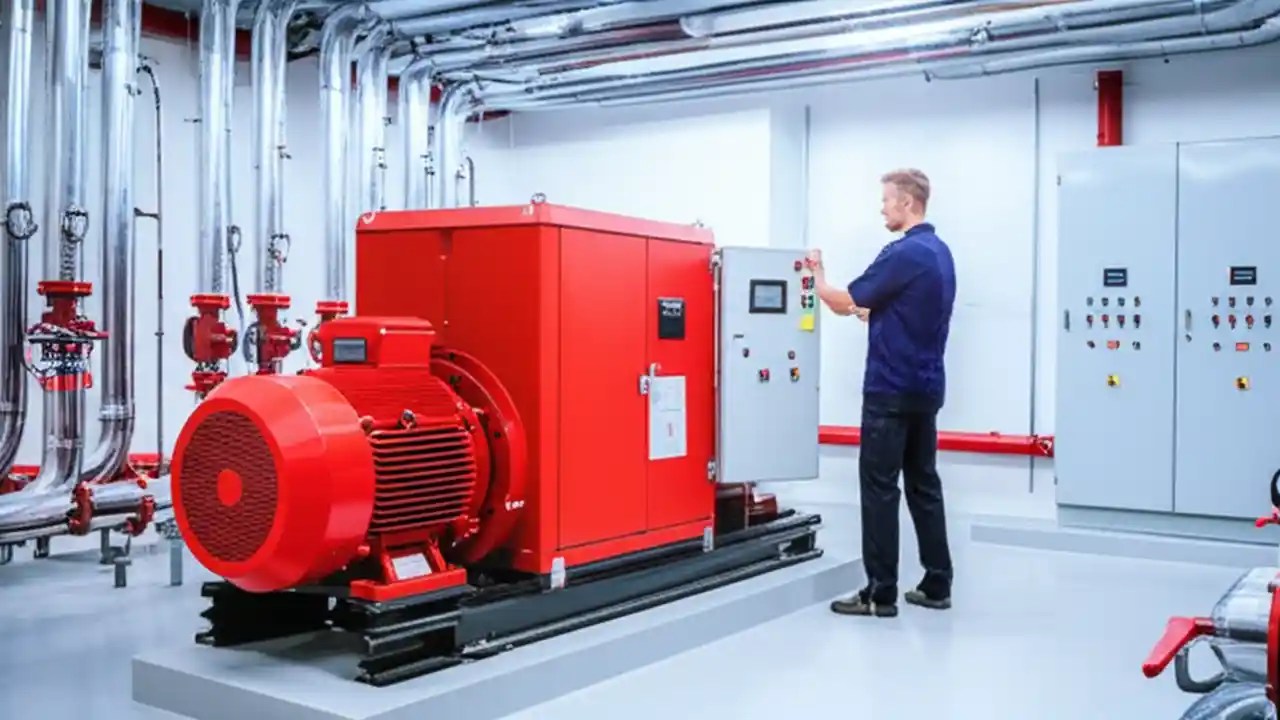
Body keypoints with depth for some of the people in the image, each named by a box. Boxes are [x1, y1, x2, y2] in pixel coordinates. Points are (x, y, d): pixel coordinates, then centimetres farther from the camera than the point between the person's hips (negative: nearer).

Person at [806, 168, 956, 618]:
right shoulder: (939, 252, 13)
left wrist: (817, 277, 3)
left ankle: (881, 593, 0)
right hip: (925, 387, 9)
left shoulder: (904, 253, -18)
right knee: (923, 484, 12)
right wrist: (873, 314, 23)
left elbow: (845, 303, -13)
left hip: (892, 390, -9)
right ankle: (937, 585, 16)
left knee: (880, 488, -4)